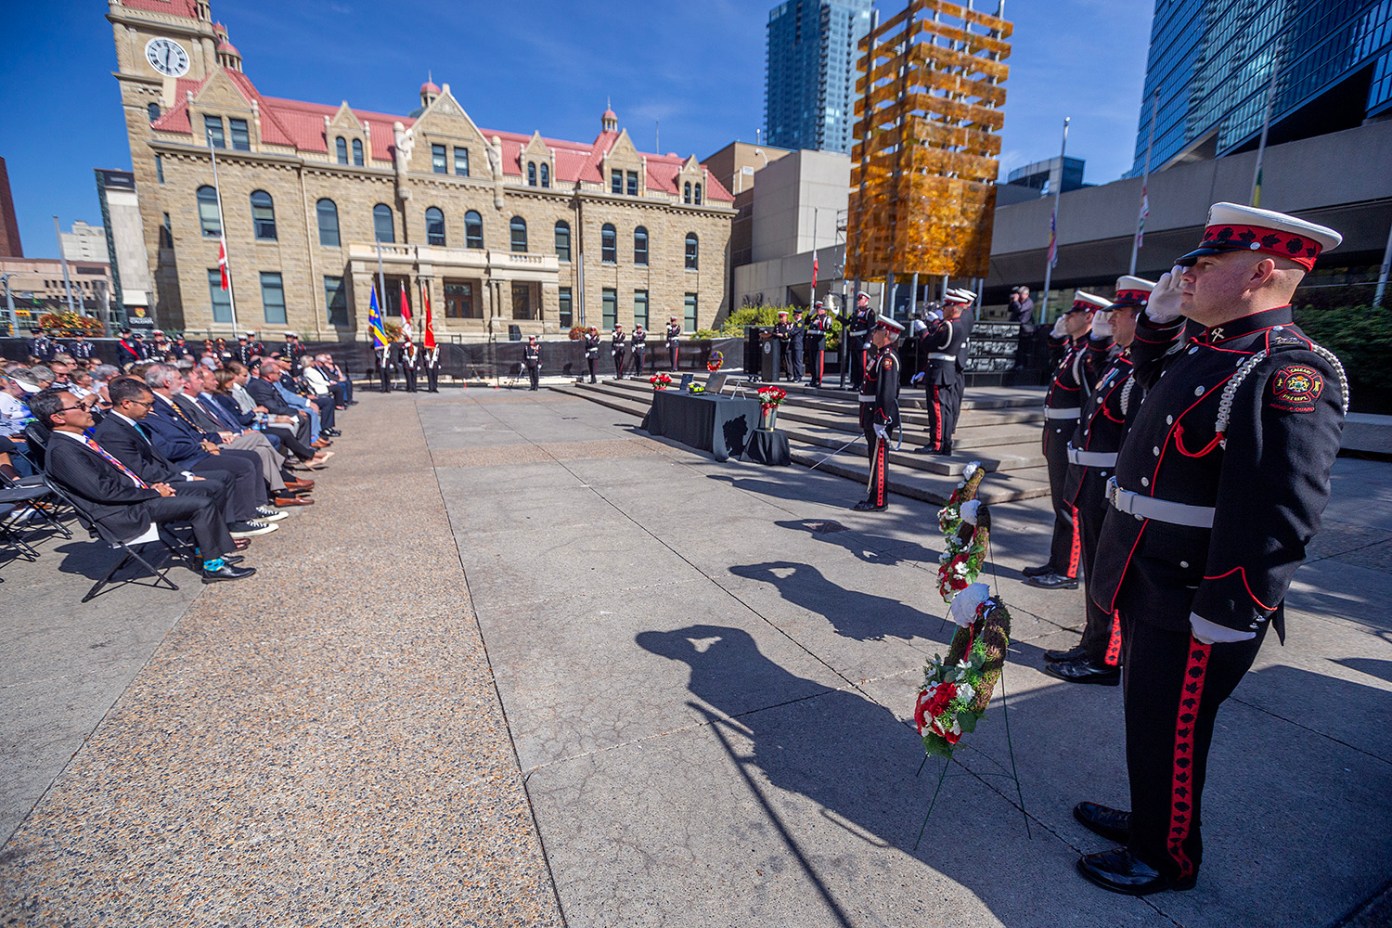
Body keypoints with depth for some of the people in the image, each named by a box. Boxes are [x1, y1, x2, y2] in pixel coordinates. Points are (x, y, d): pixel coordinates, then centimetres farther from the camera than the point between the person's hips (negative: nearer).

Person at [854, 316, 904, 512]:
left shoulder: (887, 358, -15)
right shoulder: (880, 355, 17)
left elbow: (887, 392, -22)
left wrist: (880, 420, -25)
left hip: (880, 417, -10)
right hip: (872, 416, 10)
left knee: (879, 459, -3)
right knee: (876, 458, 15)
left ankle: (878, 502, 4)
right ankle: (875, 497, 24)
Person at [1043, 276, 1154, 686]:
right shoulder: (1120, 363, 11)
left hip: (1108, 489, -10)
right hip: (1092, 486, 10)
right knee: (1096, 571, 19)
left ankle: (1105, 660, 18)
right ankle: (1093, 646, 34)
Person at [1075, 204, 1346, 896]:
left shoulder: (1289, 372, -21)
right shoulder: (1208, 346, 7)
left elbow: (1274, 521, -26)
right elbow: (1155, 375, 31)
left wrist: (1220, 626, -23)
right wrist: (1160, 317, 12)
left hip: (1190, 611, -9)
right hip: (1149, 592, 9)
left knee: (1170, 736, 12)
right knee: (1148, 720, 25)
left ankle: (1167, 859, 36)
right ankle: (1150, 817, 47)